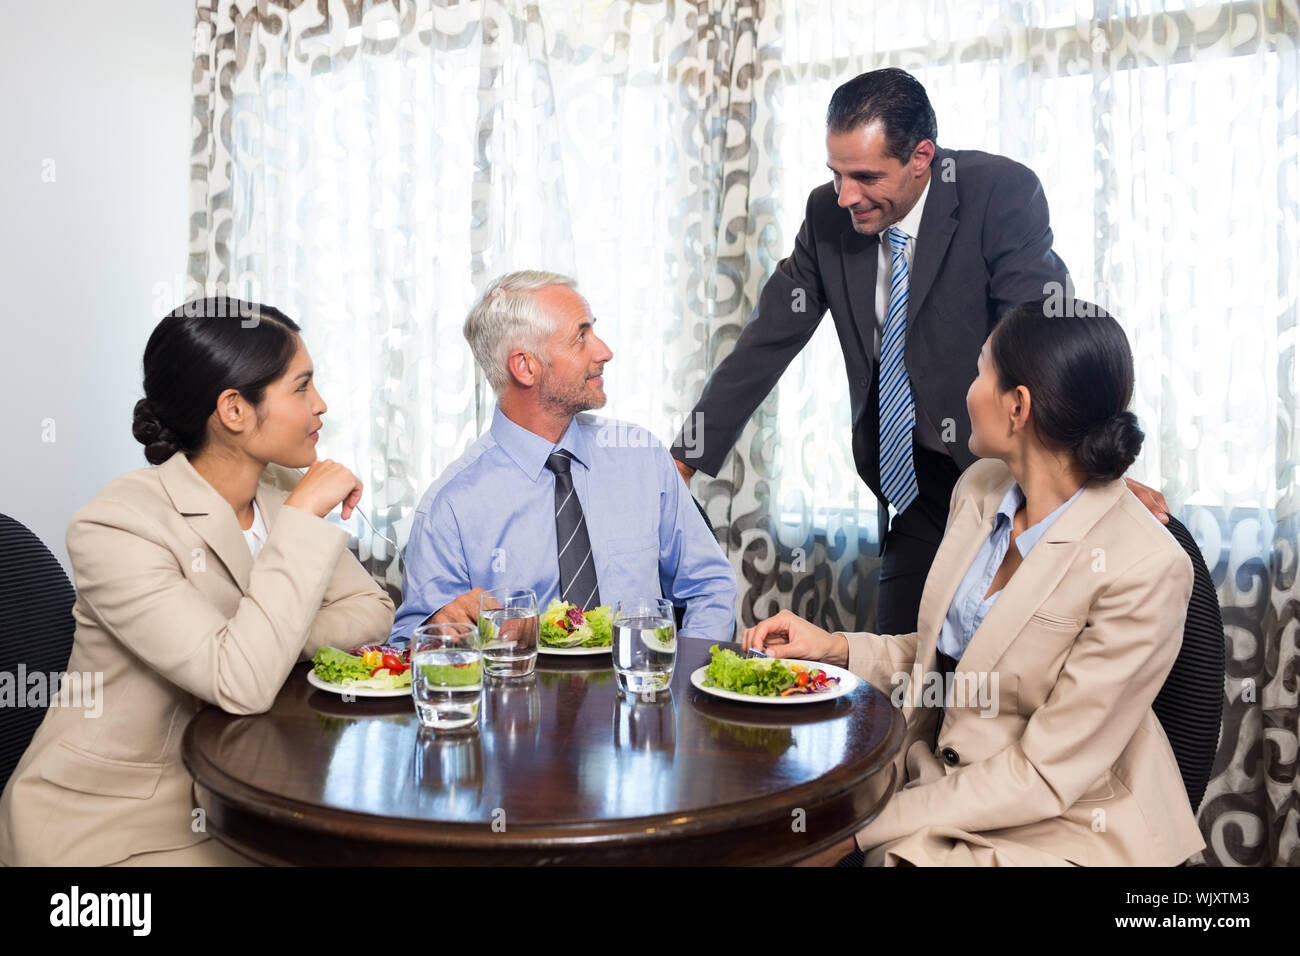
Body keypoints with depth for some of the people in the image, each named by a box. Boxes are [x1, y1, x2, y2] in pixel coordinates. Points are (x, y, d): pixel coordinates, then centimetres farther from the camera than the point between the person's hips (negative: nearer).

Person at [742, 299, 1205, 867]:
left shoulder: (1144, 570, -23)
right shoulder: (981, 487, 0)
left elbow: (1045, 776, -19)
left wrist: (864, 827, -19)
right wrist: (837, 649, -3)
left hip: (1060, 828, -6)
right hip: (938, 773, 6)